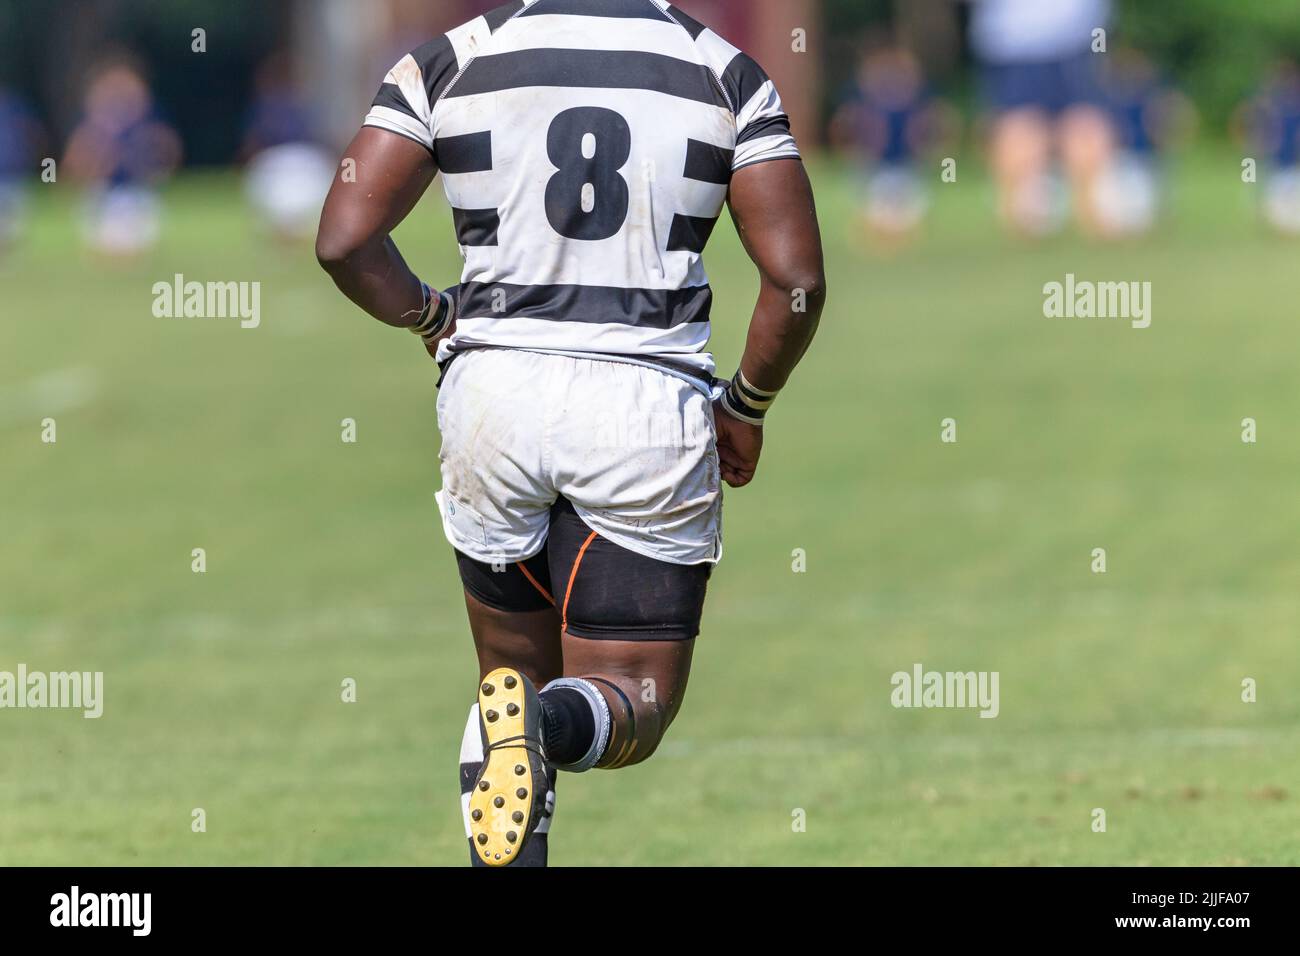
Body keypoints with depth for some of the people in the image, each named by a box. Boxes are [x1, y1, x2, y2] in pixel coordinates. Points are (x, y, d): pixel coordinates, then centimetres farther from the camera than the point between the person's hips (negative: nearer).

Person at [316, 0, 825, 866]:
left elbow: (344, 241, -5)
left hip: (495, 393, 1)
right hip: (648, 406, -1)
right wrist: (746, 409, 13)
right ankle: (551, 723, -29)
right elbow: (797, 280, -3)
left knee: (516, 669, 21)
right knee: (631, 711, 6)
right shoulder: (727, 77, 2)